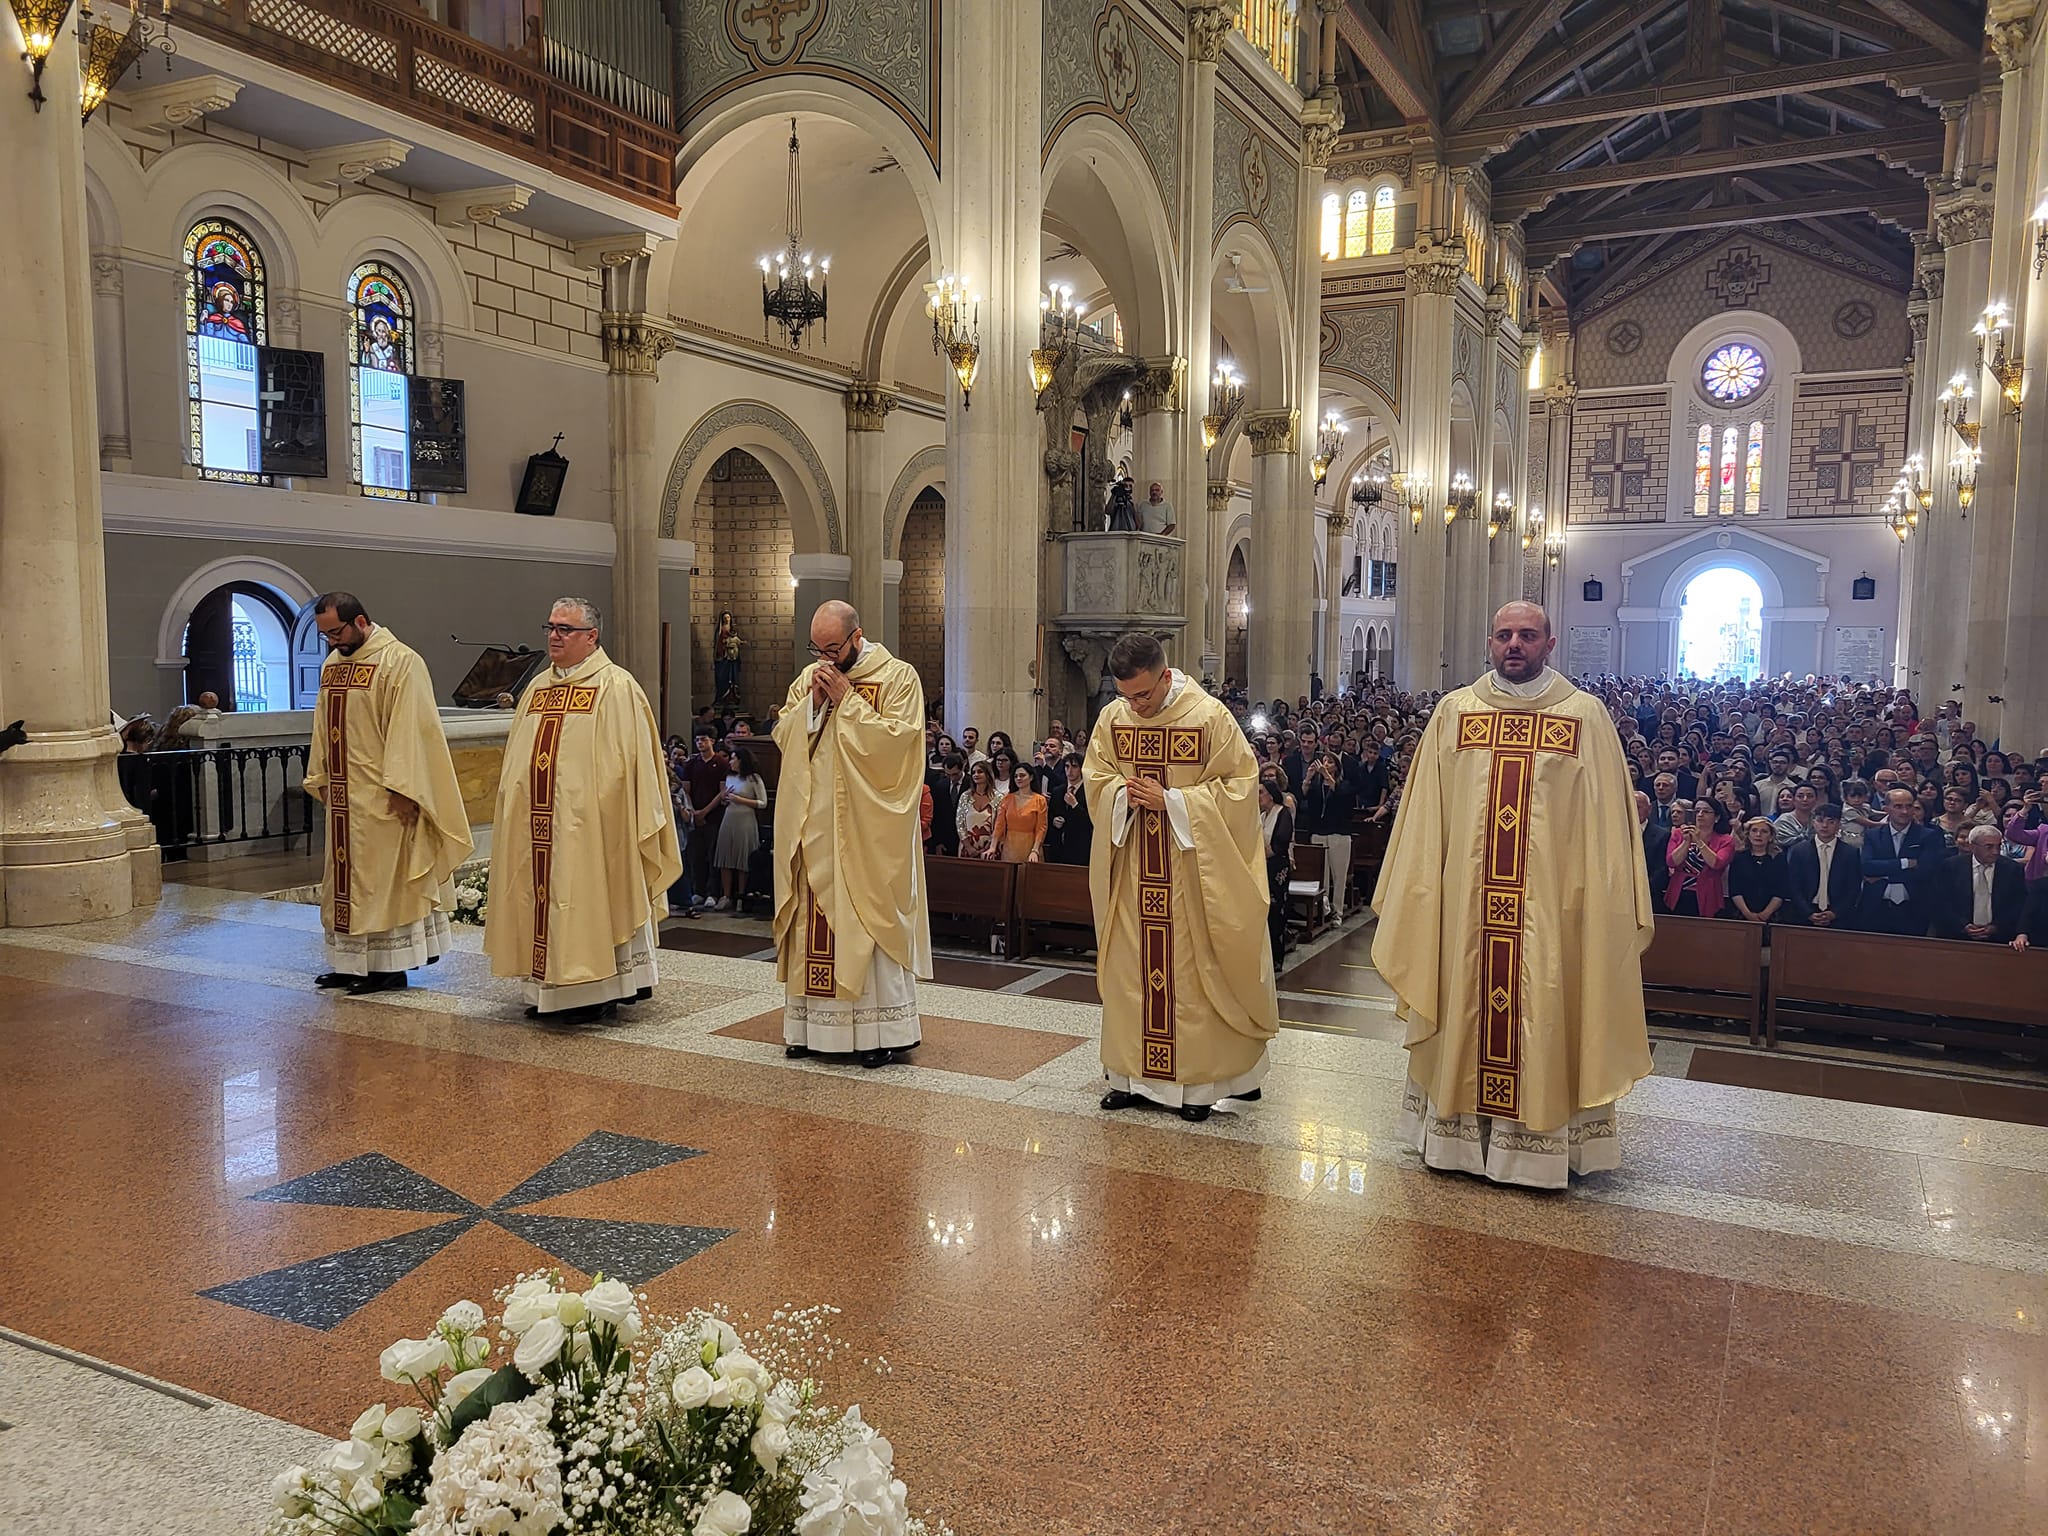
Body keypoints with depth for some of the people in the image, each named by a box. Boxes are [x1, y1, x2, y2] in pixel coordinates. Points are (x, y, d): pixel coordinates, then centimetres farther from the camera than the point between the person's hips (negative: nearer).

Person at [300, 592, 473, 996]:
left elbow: (409, 728, -18)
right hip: (344, 795, 8)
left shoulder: (399, 661, -13)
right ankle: (352, 962, 20)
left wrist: (400, 789, -22)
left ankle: (390, 966, 4)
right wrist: (321, 779, 15)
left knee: (384, 878, -3)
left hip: (381, 796, -8)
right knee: (346, 878, 12)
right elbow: (325, 726, 19)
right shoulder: (332, 664, 13)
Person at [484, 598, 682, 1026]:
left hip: (589, 825, -7)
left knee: (589, 902, -2)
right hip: (537, 823, 7)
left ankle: (595, 991, 8)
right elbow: (517, 758, 22)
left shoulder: (616, 687, -7)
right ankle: (548, 992, 19)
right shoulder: (537, 688, 15)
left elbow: (624, 760, -12)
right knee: (544, 899, 10)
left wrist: (604, 810, -16)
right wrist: (512, 793, 13)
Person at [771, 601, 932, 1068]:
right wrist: (813, 702, -7)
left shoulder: (898, 676, -5)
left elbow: (897, 739, -16)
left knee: (870, 920, -2)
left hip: (870, 831, -5)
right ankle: (814, 1023, 16)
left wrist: (848, 700, -16)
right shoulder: (810, 677, 12)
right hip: (814, 829, 5)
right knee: (816, 921, 7)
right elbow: (783, 735, 8)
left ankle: (882, 1029, 5)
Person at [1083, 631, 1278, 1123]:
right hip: (1131, 869, 4)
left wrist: (1172, 801, -18)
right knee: (1131, 967, 9)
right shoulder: (1112, 718, 0)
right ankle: (1132, 1073, 21)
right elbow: (1095, 779, 10)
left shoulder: (1210, 716, -13)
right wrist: (1124, 794, -13)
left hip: (1192, 868, -4)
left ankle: (1197, 1080, 14)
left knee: (1191, 970, 2)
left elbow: (1240, 783, -10)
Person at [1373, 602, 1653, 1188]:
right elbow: (1424, 821, 7)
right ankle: (1458, 1132, 24)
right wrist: (1420, 895, 4)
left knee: (1544, 1020, 5)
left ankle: (1543, 1139, 18)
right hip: (1462, 905, 2)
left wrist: (1602, 903, -4)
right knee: (1463, 1012, 10)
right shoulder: (1452, 712, 4)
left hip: (1552, 909, -2)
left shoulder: (1586, 716, 0)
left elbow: (1606, 823, 0)